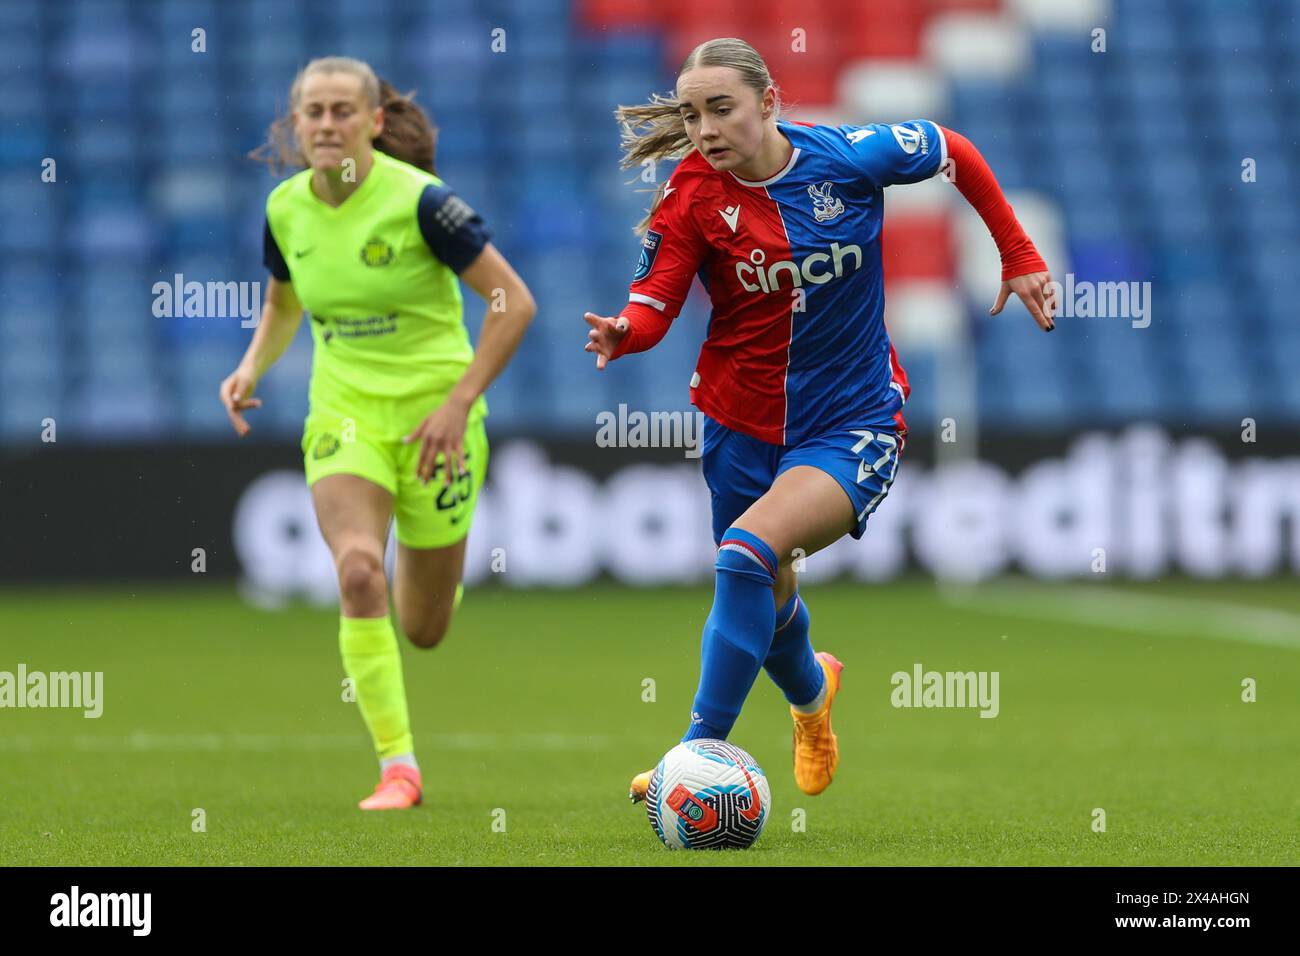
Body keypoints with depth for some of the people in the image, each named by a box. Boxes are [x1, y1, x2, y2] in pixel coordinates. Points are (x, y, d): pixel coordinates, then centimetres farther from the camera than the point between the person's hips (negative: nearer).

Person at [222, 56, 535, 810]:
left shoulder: (420, 201, -16)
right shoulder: (287, 209, -1)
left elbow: (514, 302, -13)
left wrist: (460, 402, -18)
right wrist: (253, 369, 1)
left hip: (433, 414, -2)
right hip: (344, 414, 3)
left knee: (424, 630, 7)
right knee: (358, 569, -26)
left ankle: (438, 574, 48)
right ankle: (398, 767, -19)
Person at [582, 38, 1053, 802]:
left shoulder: (848, 158, -12)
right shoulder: (693, 196, -10)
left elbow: (954, 151, 5)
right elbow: (656, 302, -16)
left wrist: (1019, 256, 8)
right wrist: (622, 332, -39)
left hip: (852, 424, -3)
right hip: (743, 422, 3)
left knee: (750, 554, -29)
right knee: (767, 599, 20)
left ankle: (702, 752, -25)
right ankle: (812, 693, 57)